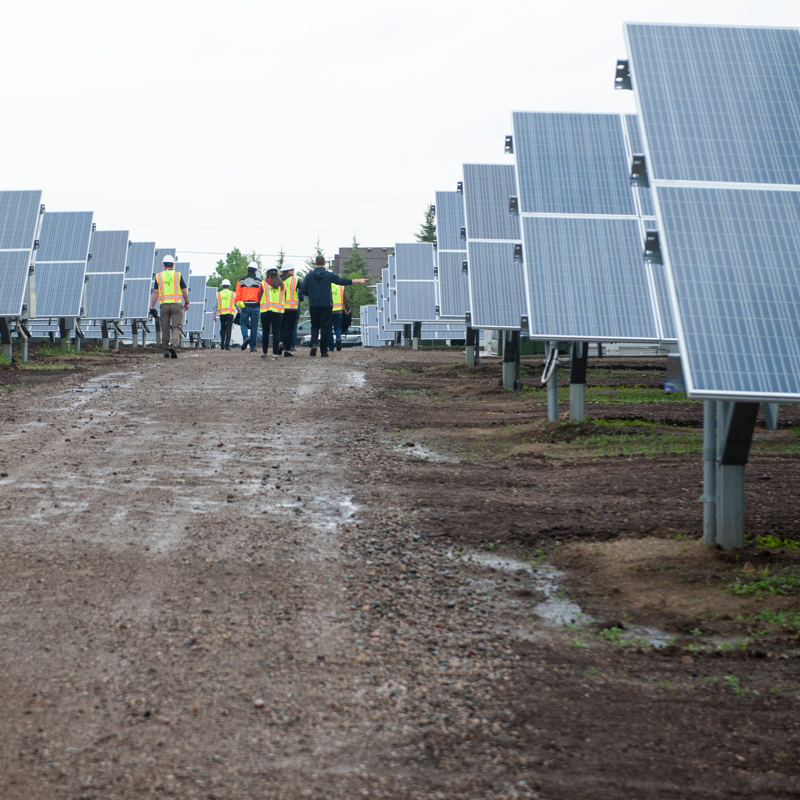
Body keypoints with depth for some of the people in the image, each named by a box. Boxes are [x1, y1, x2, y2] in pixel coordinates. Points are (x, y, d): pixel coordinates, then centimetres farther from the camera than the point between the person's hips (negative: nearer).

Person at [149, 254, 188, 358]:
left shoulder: (158, 276, 4)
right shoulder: (178, 275, 2)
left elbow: (155, 293, 0)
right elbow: (184, 291, 1)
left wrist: (152, 308, 2)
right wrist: (186, 303, 16)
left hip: (164, 304, 1)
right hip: (176, 304, -1)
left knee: (165, 329, 8)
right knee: (177, 326, -1)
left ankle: (166, 351, 11)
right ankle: (174, 344, -26)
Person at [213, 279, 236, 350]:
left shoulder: (218, 294, 6)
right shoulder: (233, 294, 6)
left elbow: (216, 305, 3)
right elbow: (236, 304, 5)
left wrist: (214, 315, 6)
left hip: (222, 314, 1)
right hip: (230, 313, -1)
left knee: (222, 329, 13)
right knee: (228, 329, -2)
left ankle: (222, 345, 11)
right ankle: (227, 345, -9)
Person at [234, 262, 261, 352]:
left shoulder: (241, 281, 5)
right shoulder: (258, 281, 0)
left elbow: (238, 295, 4)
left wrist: (239, 308, 8)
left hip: (244, 306, 1)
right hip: (255, 306, -1)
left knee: (243, 323, 11)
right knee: (254, 326, 4)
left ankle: (245, 337, -18)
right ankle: (252, 347, 4)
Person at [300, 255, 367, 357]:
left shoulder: (309, 275, 1)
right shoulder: (329, 275, -3)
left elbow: (304, 290, -1)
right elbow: (343, 281, 1)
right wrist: (358, 280, 10)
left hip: (313, 305, 1)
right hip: (326, 305, -1)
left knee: (314, 325, 14)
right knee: (325, 327, 3)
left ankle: (313, 343, -13)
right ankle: (324, 351, 3)